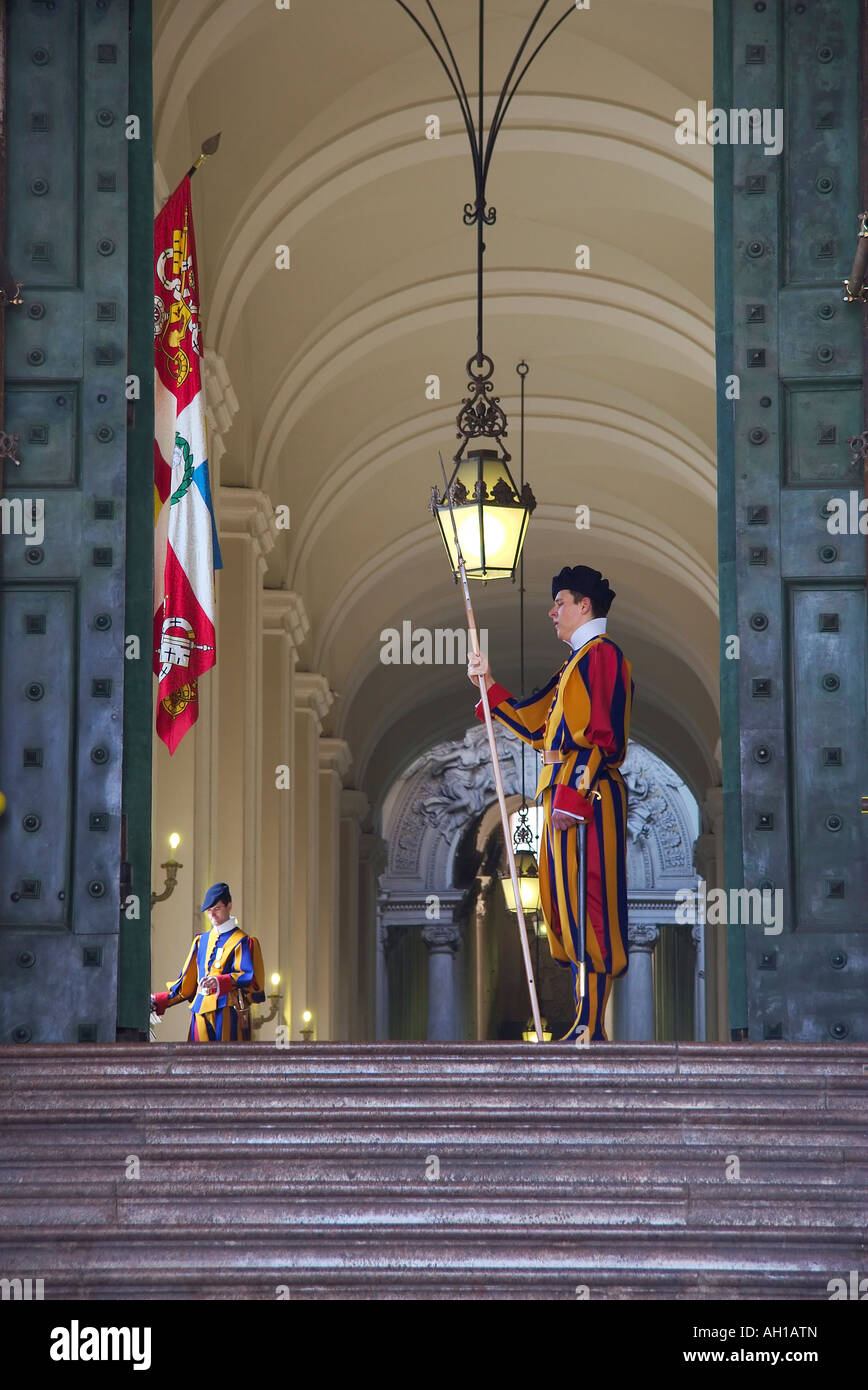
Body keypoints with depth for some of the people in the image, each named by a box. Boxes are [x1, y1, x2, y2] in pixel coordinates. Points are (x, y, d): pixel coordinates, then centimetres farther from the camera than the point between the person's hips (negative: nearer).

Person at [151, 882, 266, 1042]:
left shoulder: (242, 942, 3)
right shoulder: (201, 941, 20)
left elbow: (250, 978, -11)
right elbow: (186, 982, 24)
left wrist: (220, 982, -27)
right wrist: (159, 1001, 15)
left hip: (227, 1014, -5)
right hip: (201, 1014, 5)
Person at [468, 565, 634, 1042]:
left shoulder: (602, 654, -9)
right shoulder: (578, 661, 23)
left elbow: (602, 736, -18)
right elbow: (535, 723, 25)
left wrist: (571, 795, -24)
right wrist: (489, 687, 21)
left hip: (587, 795, -11)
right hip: (565, 793, 11)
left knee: (585, 906, -11)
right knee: (564, 904, 10)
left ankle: (590, 1028, -11)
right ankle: (587, 1016, 13)